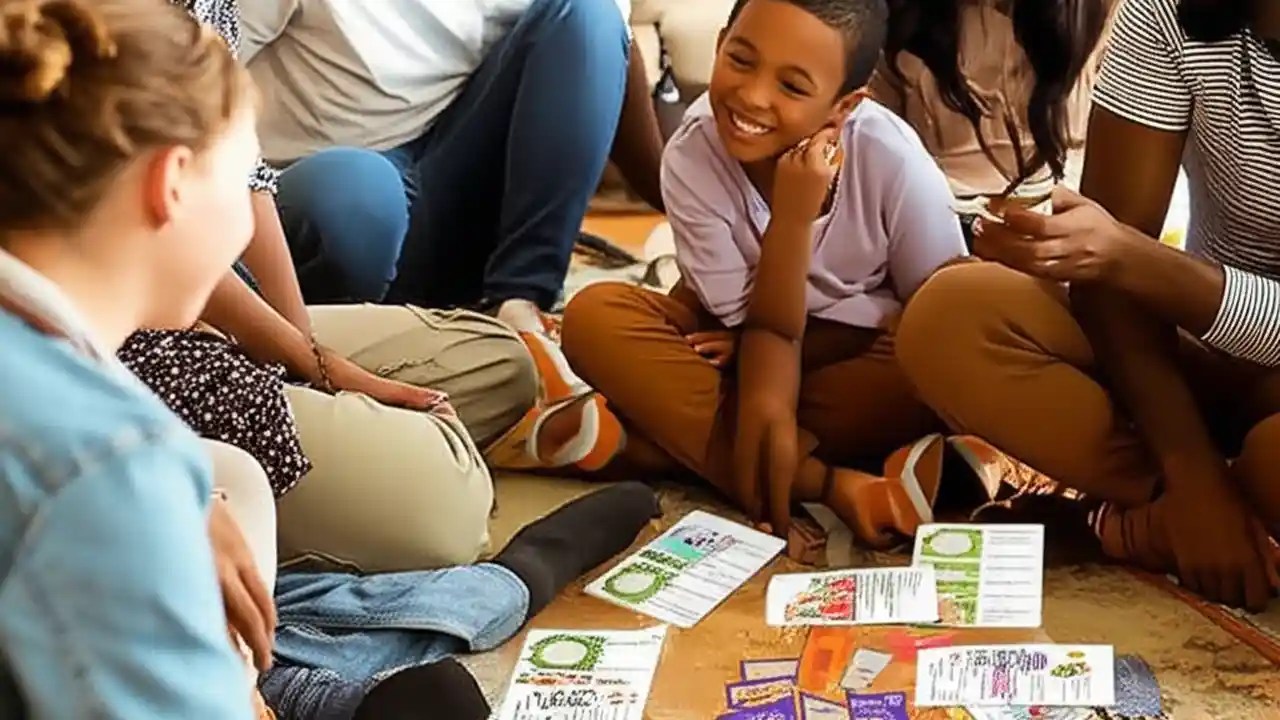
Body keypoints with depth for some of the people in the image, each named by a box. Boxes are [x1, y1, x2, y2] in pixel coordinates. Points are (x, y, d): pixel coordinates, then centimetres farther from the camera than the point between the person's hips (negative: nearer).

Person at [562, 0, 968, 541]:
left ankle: (672, 432, -28)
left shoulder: (893, 161, -24)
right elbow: (766, 327, -20)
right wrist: (792, 216, -40)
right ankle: (832, 483, -35)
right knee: (595, 318, -26)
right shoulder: (692, 156, -22)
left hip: (860, 352, -1)